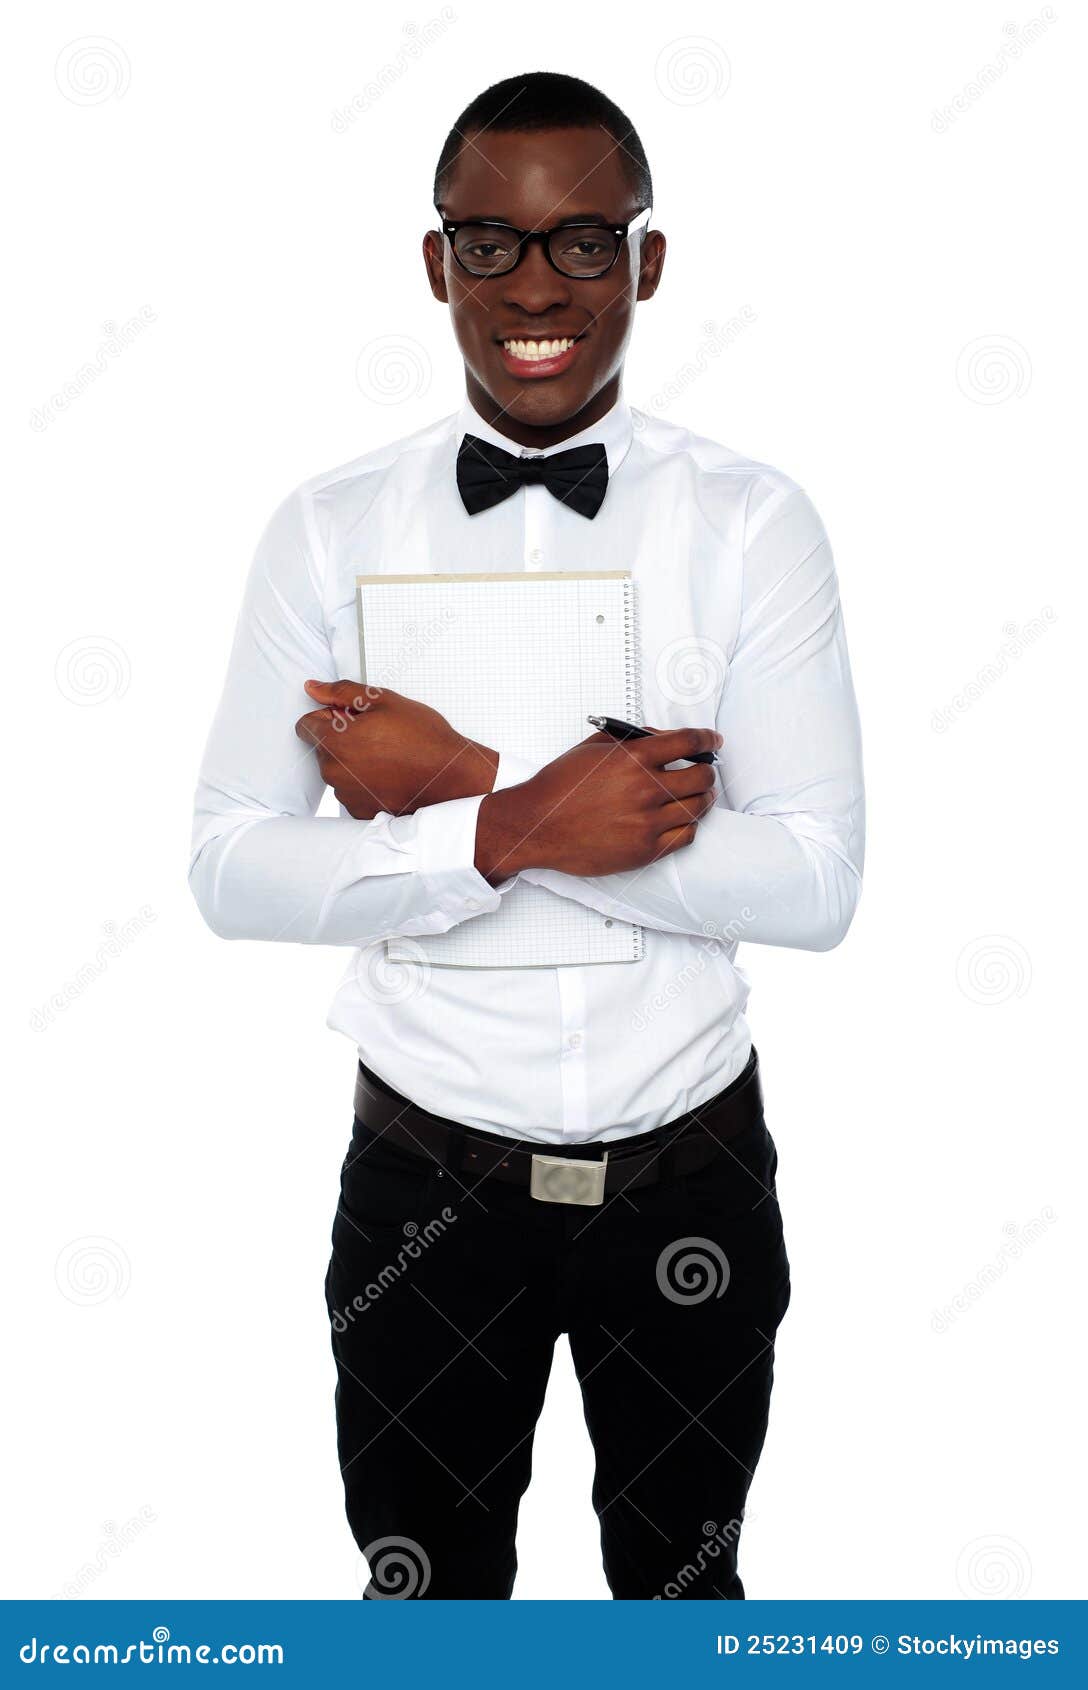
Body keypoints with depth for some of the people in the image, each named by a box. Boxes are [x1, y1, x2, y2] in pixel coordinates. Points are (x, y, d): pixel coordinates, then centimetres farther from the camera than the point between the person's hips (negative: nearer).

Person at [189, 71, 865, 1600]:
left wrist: (463, 785, -23)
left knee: (681, 1582, 25)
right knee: (429, 1589, 22)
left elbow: (817, 887, -18)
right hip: (427, 1176, 1)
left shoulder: (753, 523, -10)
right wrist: (512, 833, -27)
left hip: (688, 1172, 0)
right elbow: (232, 872, -12)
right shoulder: (331, 529, -7)